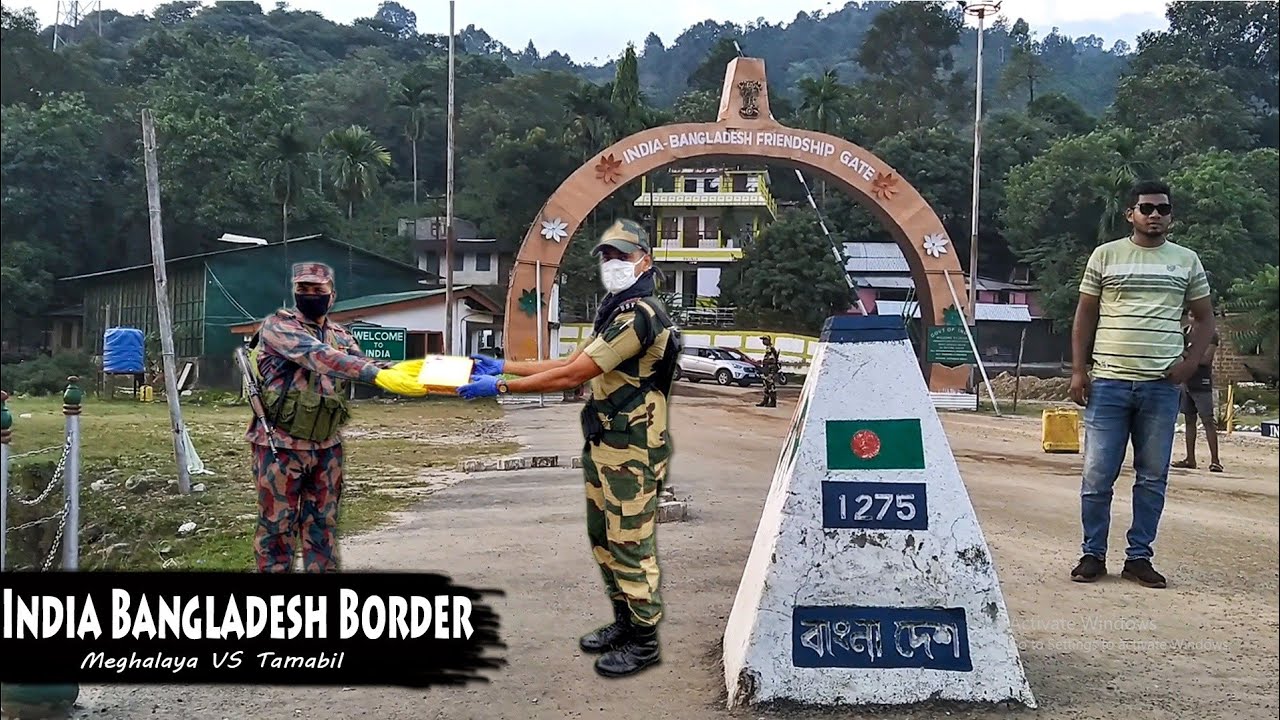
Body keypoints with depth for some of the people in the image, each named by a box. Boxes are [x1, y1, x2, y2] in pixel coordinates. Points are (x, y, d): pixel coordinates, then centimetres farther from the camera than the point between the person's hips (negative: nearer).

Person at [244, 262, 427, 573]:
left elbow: (362, 363, -5)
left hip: (326, 446, 5)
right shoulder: (277, 325, -11)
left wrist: (397, 371, -29)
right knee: (277, 524, 4)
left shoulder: (340, 336, 10)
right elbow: (318, 357, -27)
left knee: (323, 522, 12)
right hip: (280, 445, -5)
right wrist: (378, 375, -39)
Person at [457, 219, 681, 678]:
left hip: (632, 451, -10)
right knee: (603, 538, 17)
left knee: (630, 545, -2)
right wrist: (503, 366, 10)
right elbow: (572, 363, 16)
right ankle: (624, 621, 30)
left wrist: (500, 386, -17)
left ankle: (644, 641, 9)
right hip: (603, 446, 10)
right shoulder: (618, 311, 17)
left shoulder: (638, 314, -19)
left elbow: (571, 376, -22)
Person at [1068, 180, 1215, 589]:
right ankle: (1093, 554, 11)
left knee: (1152, 477, 6)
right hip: (1108, 382, -1)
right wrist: (1078, 369, -1)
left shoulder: (1187, 261, 10)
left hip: (1162, 386, 2)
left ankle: (1139, 557, 15)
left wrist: (1190, 361, -1)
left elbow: (1205, 317, 15)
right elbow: (1085, 315, 7)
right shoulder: (1105, 256, 6)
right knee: (1097, 475, 0)